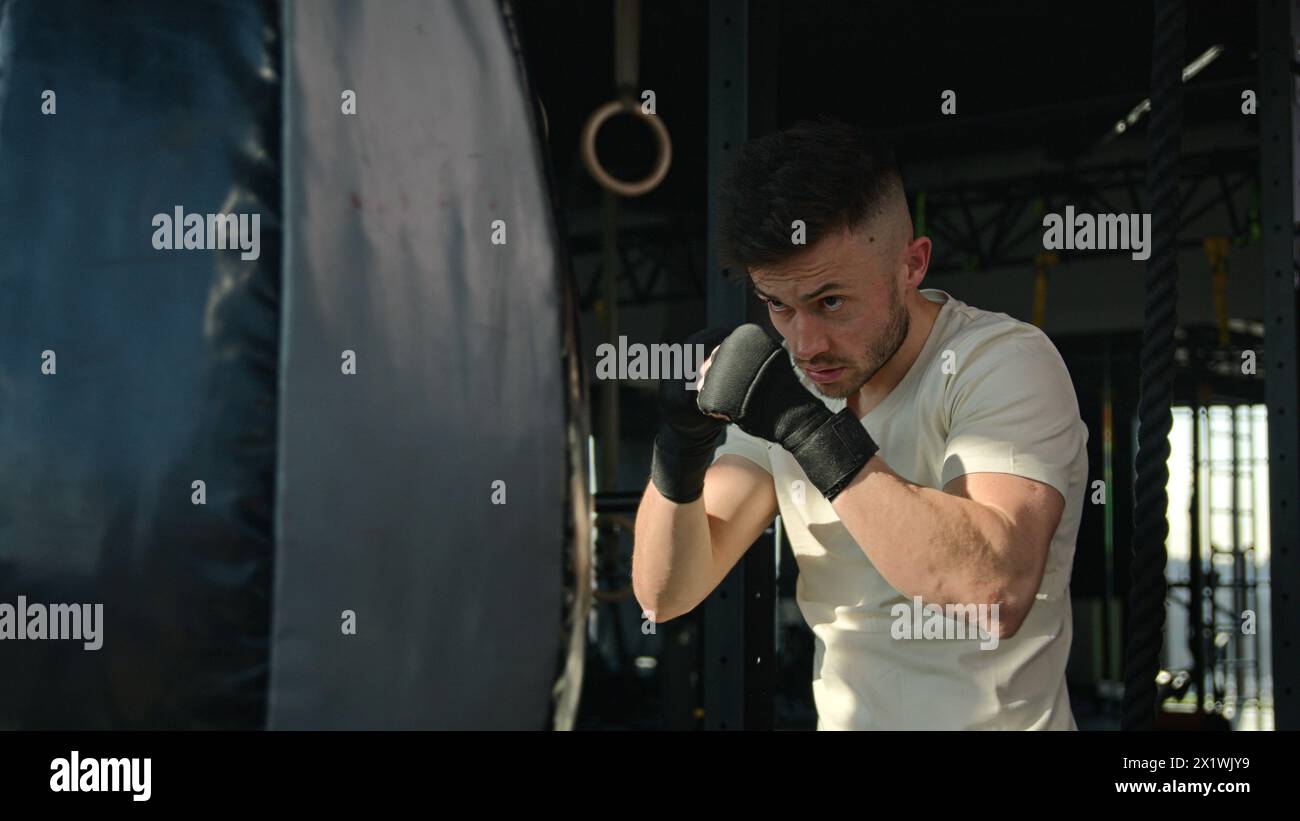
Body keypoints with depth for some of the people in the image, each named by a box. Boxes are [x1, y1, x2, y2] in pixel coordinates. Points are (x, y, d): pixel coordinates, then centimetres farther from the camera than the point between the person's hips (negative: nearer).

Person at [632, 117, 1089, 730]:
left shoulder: (1007, 362, -11)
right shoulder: (787, 383, 4)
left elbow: (994, 596, -26)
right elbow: (663, 595, 3)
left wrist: (813, 432, -26)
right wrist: (680, 453, -13)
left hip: (990, 721, -4)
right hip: (841, 717, 4)